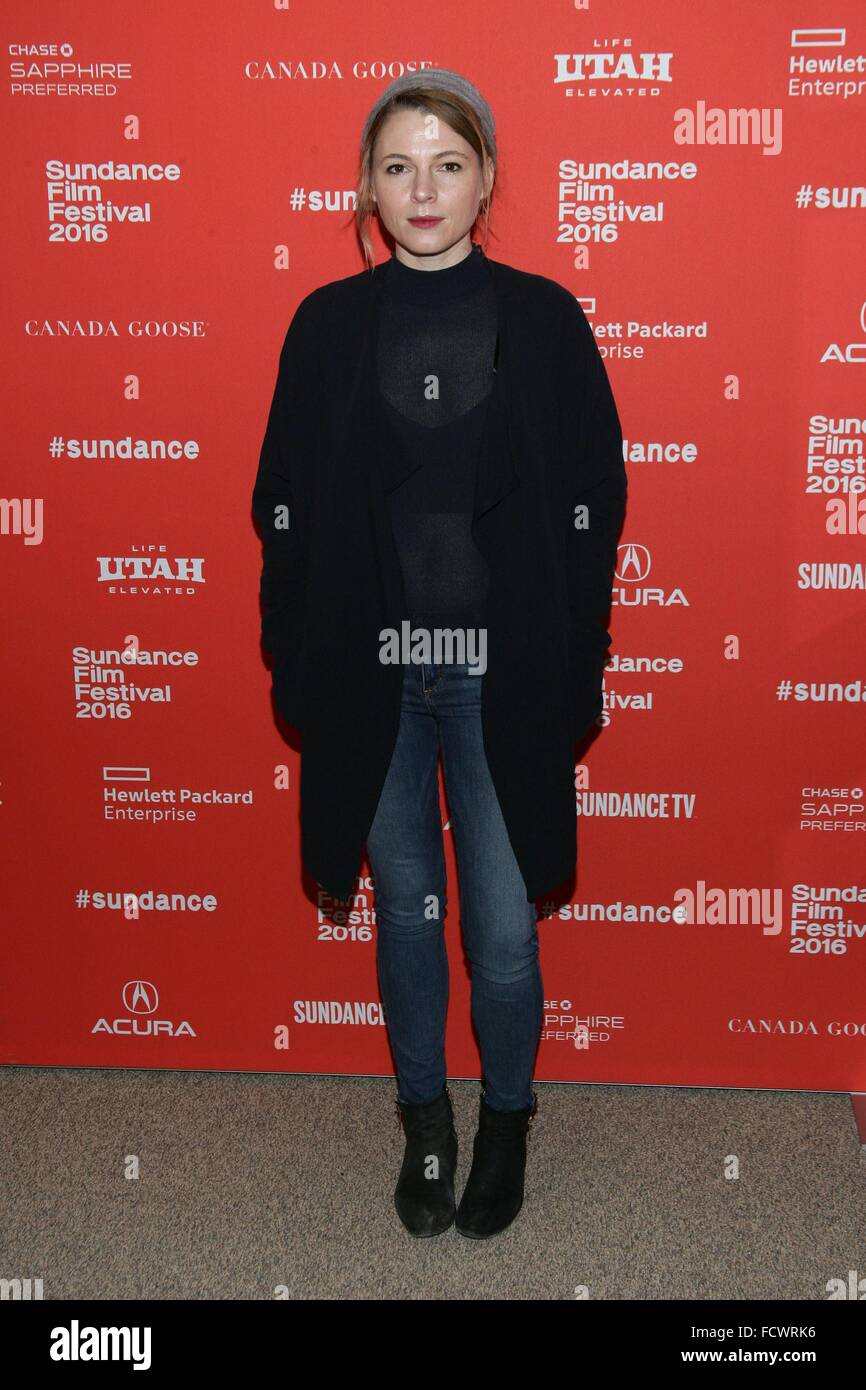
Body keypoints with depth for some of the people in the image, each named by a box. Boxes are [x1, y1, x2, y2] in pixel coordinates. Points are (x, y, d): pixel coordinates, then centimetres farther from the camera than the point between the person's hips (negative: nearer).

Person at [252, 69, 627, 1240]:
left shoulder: (544, 320, -2)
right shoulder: (327, 325, 2)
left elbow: (592, 505, -1)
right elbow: (285, 507, 5)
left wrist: (578, 674, -3)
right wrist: (293, 661, 2)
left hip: (503, 675, -1)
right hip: (372, 673, 2)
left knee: (503, 928, 6)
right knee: (407, 910, 14)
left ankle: (508, 1121, 32)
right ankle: (424, 1120, 35)